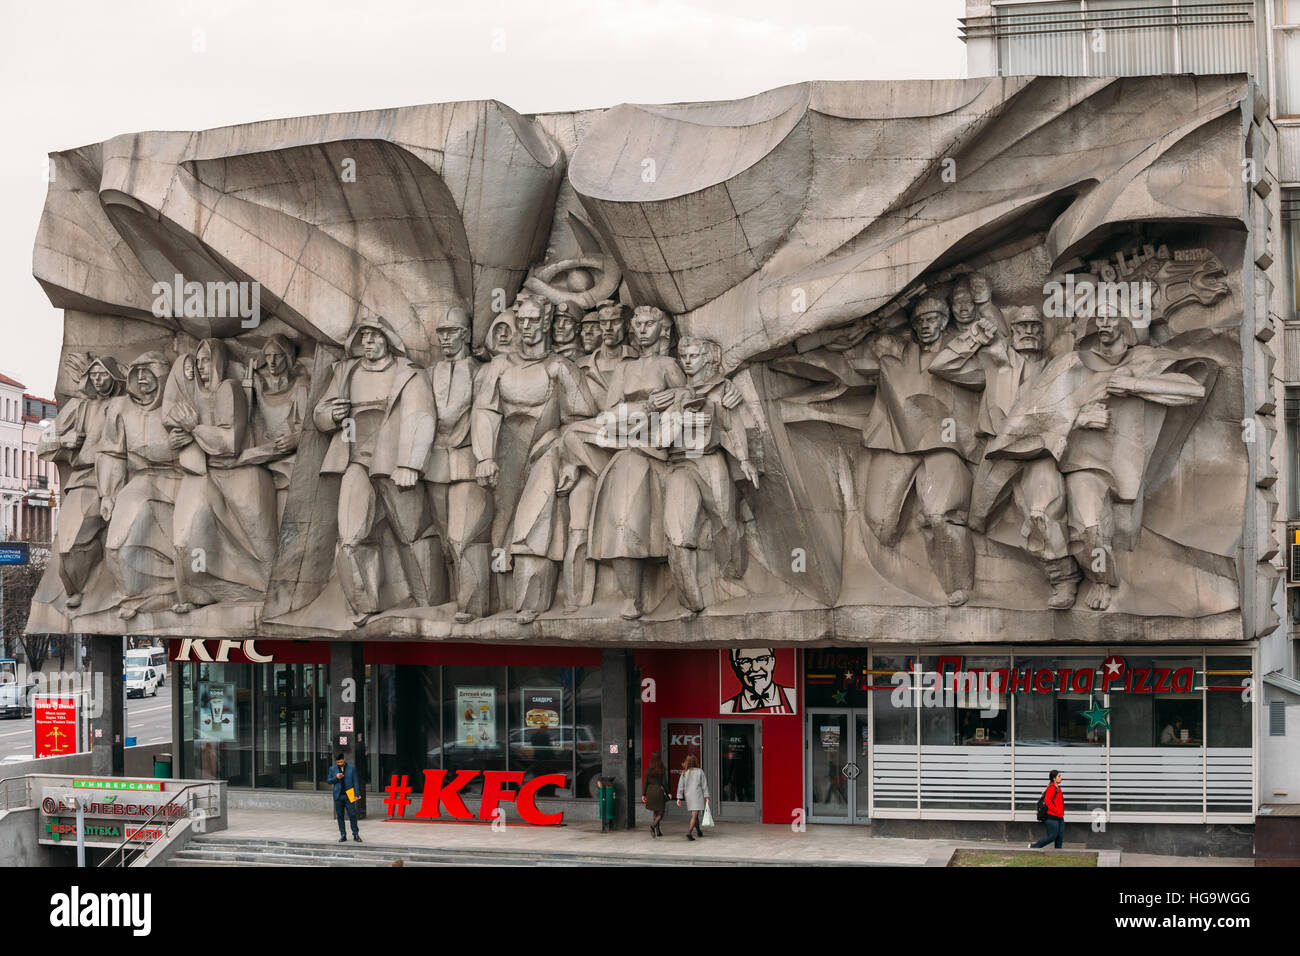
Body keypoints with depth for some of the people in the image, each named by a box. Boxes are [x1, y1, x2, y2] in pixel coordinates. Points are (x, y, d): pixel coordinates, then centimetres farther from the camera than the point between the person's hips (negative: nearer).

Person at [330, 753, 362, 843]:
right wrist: (336, 778, -10)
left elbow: (355, 782, 4)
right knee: (340, 816, 4)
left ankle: (356, 834, 2)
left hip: (349, 795, -2)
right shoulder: (333, 769, 7)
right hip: (338, 796, 2)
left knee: (352, 815, -5)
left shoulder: (351, 768, 3)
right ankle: (343, 835, 11)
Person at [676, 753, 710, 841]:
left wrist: (679, 798, 2)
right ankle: (688, 833, -22)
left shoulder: (684, 773, 0)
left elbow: (680, 786, -1)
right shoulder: (700, 772, -6)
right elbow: (704, 785, -5)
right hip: (698, 796, -4)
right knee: (694, 815, -7)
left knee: (695, 814, 21)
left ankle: (698, 831, 36)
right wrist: (706, 797, -1)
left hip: (688, 797, 4)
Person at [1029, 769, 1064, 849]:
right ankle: (1034, 846, 5)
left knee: (1060, 837, 4)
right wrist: (1056, 811, -20)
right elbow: (1047, 800, -23)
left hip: (1059, 818, 10)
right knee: (1052, 836, -8)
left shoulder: (1057, 788, 17)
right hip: (1053, 817, -10)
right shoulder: (1052, 788, -14)